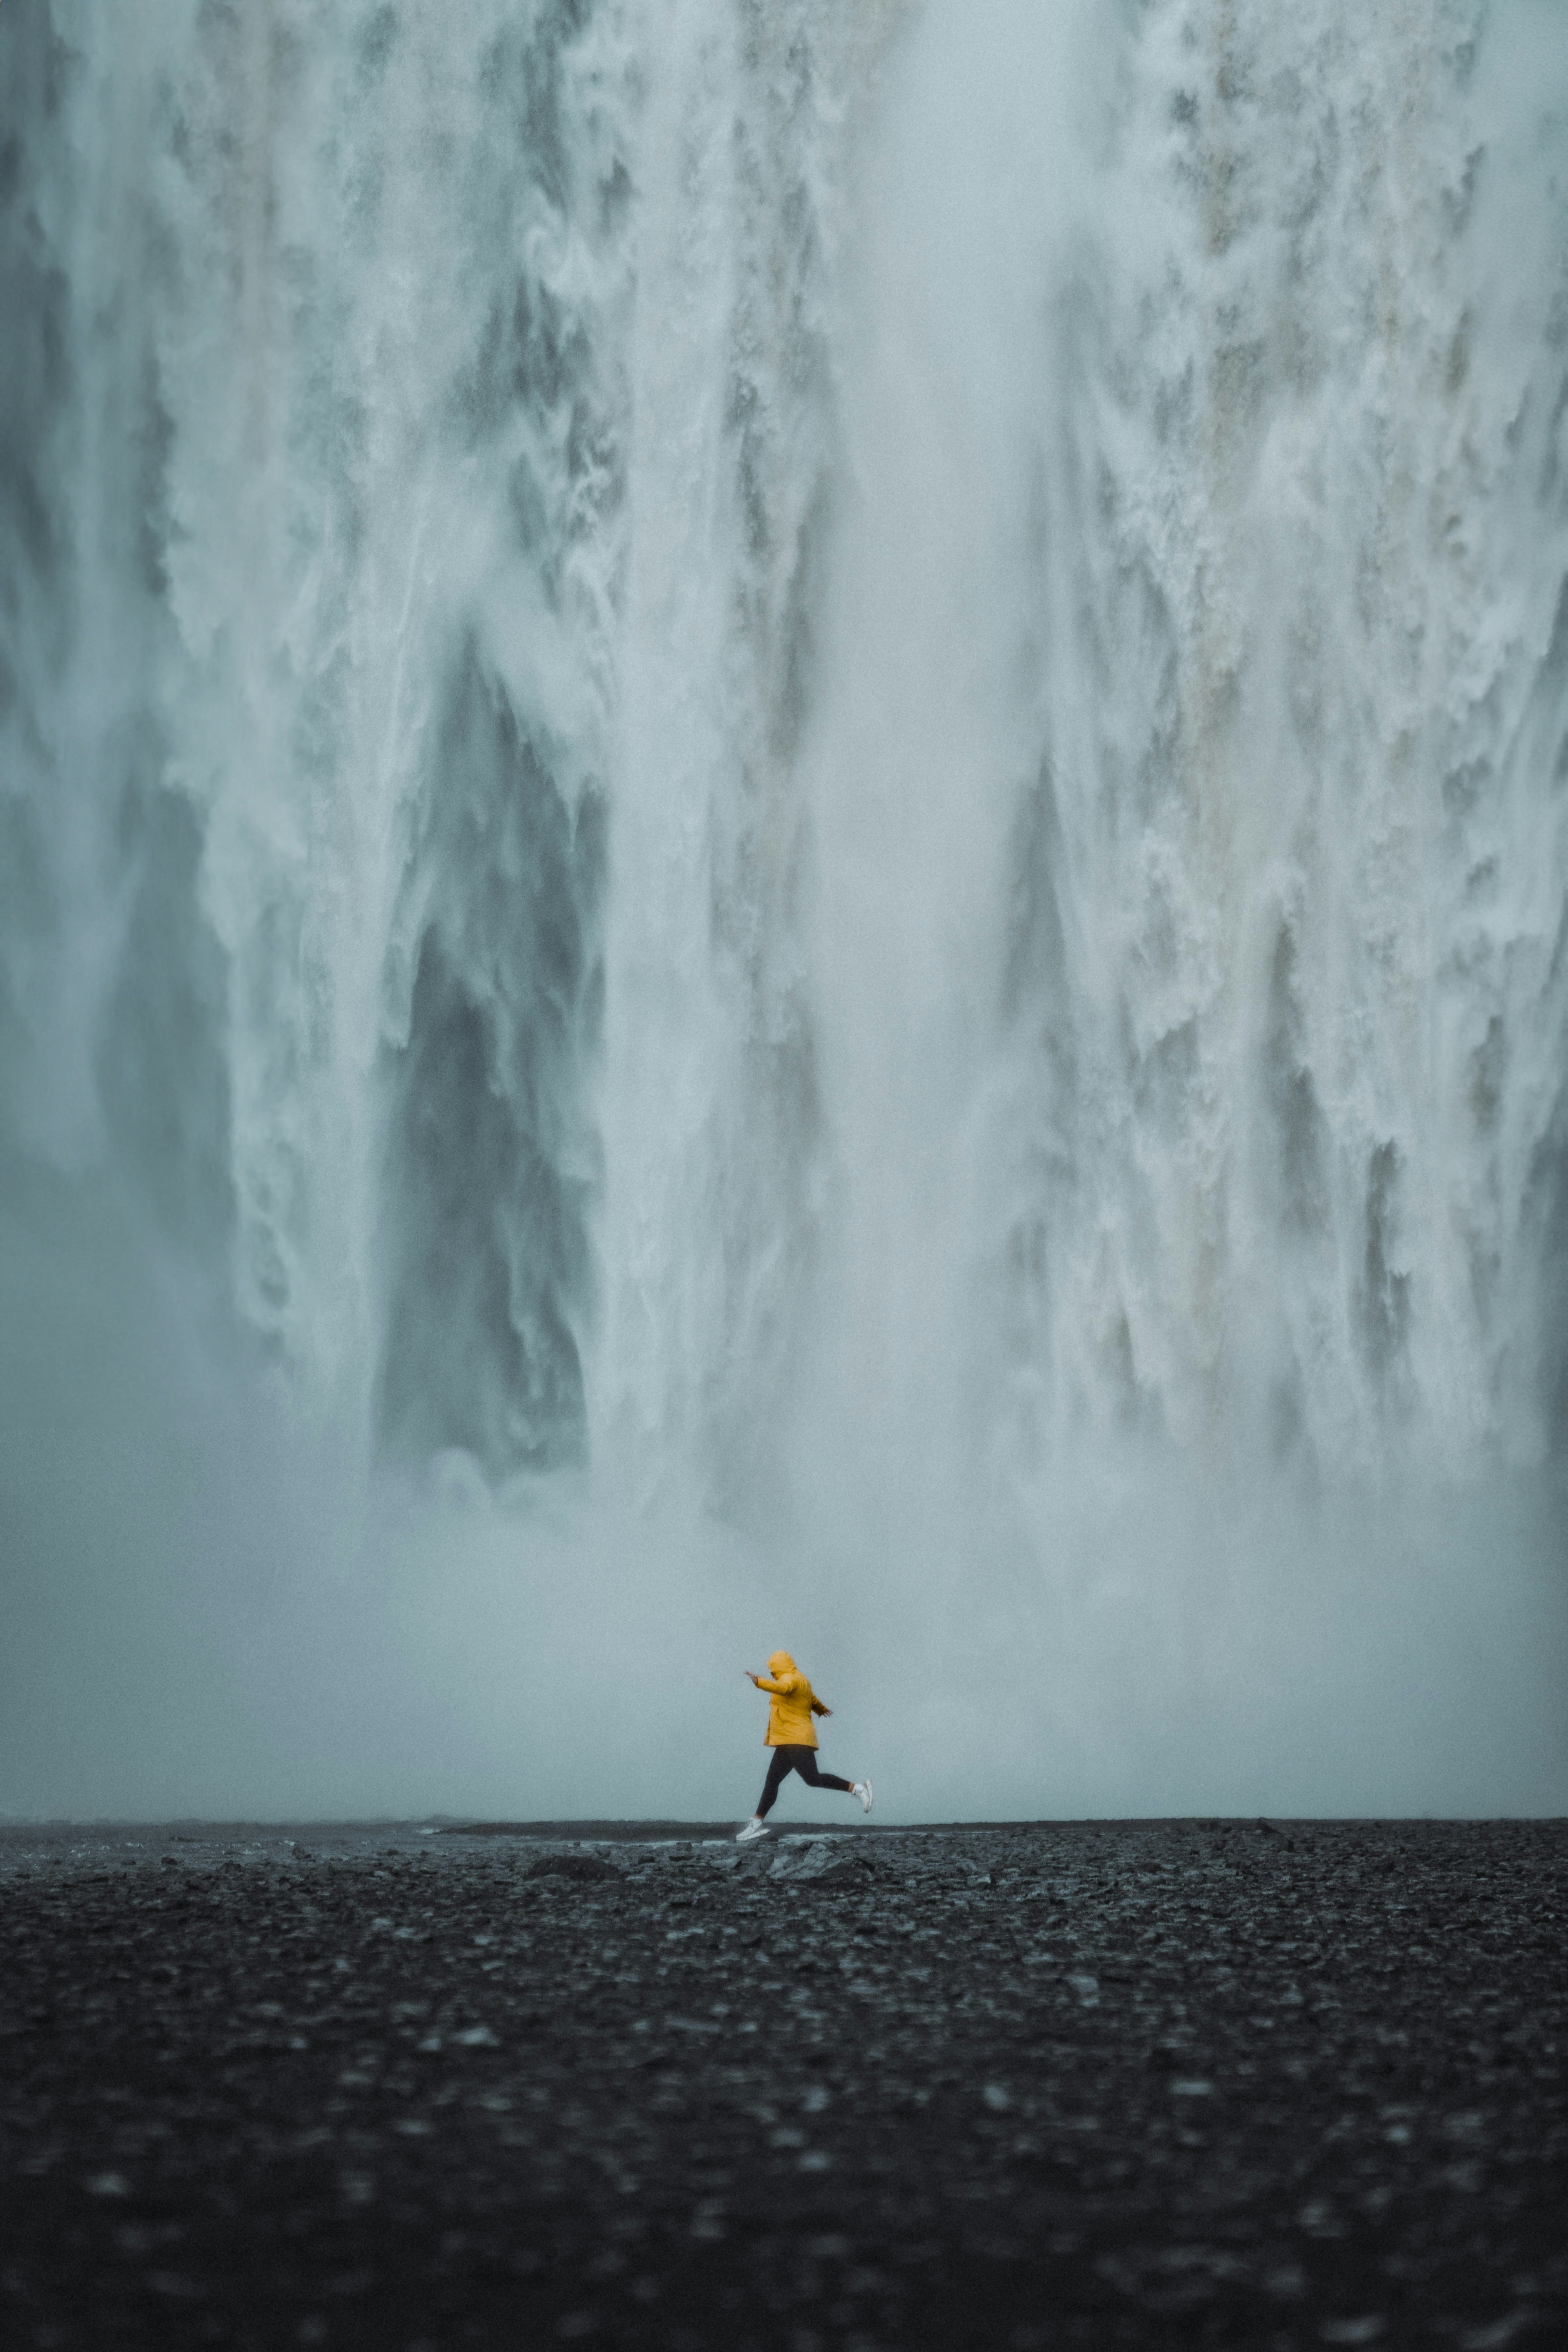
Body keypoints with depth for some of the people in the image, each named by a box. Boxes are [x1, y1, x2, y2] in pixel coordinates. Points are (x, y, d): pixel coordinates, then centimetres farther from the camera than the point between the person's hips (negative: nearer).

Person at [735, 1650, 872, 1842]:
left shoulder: (789, 1679, -9)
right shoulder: (800, 1681, 22)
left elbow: (781, 1688, -34)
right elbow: (813, 1699, 42)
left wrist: (759, 1682, -49)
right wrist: (821, 1709, 63)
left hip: (796, 1741, -11)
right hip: (788, 1743, 11)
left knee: (813, 1779, -21)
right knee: (772, 1782, 6)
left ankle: (857, 1788, -18)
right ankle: (757, 1823, 5)